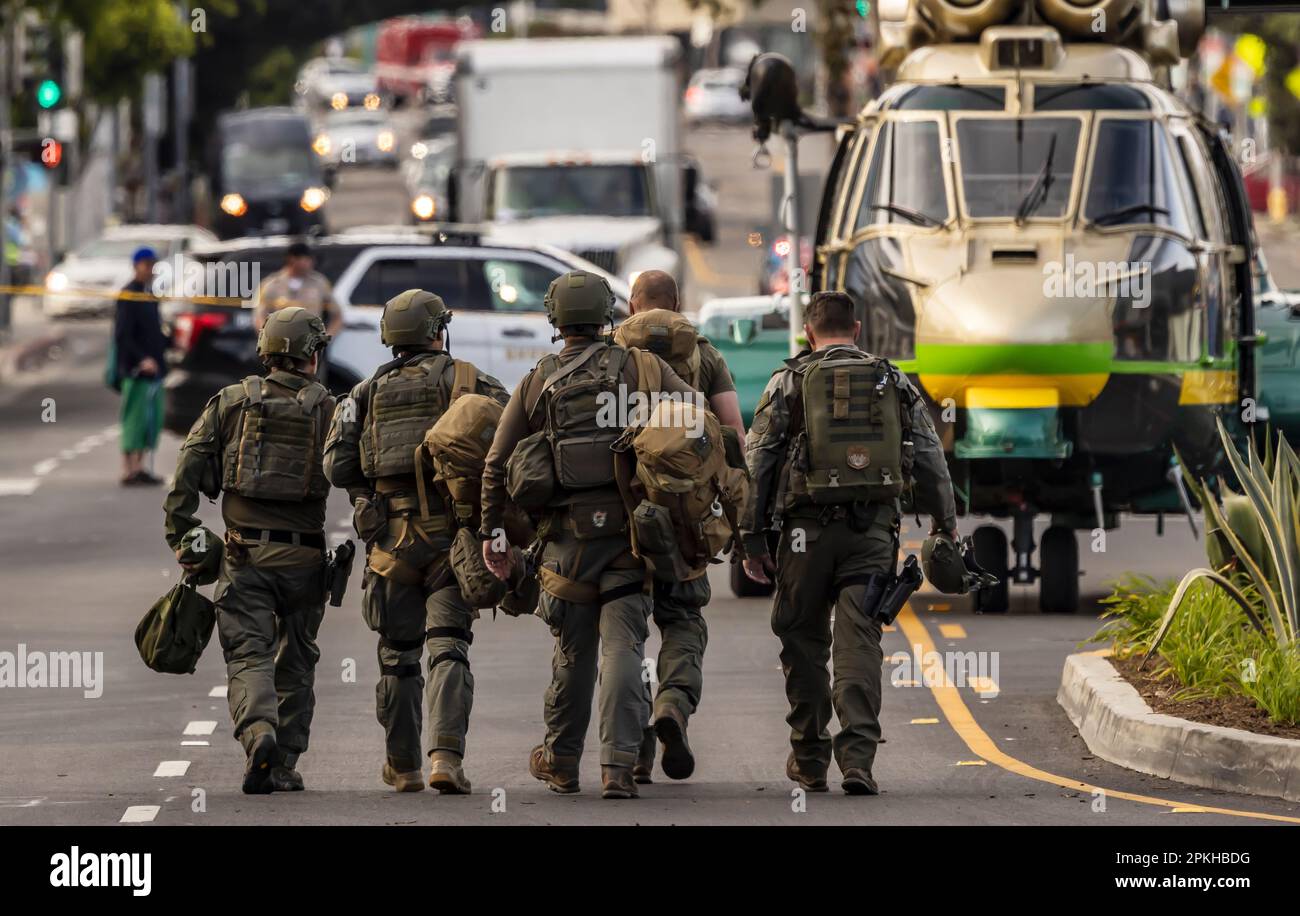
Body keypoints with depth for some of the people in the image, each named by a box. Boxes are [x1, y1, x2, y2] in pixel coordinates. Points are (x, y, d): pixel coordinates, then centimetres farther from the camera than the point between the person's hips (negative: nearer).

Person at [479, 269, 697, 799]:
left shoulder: (537, 382, 6)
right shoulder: (643, 369, 1)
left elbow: (497, 462, 6)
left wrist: (493, 532, 13)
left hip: (567, 535, 2)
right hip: (628, 531, -2)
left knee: (572, 651, 15)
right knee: (621, 646, -4)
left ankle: (561, 761, 28)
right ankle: (618, 765, -13)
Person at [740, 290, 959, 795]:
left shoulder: (789, 382, 5)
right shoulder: (894, 383, 11)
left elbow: (757, 463, 2)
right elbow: (931, 463, 11)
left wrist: (752, 537, 6)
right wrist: (947, 530, 17)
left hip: (808, 528, -1)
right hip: (874, 528, 1)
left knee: (804, 641, 11)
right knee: (858, 643, -3)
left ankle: (809, 758, 18)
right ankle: (857, 757, -17)